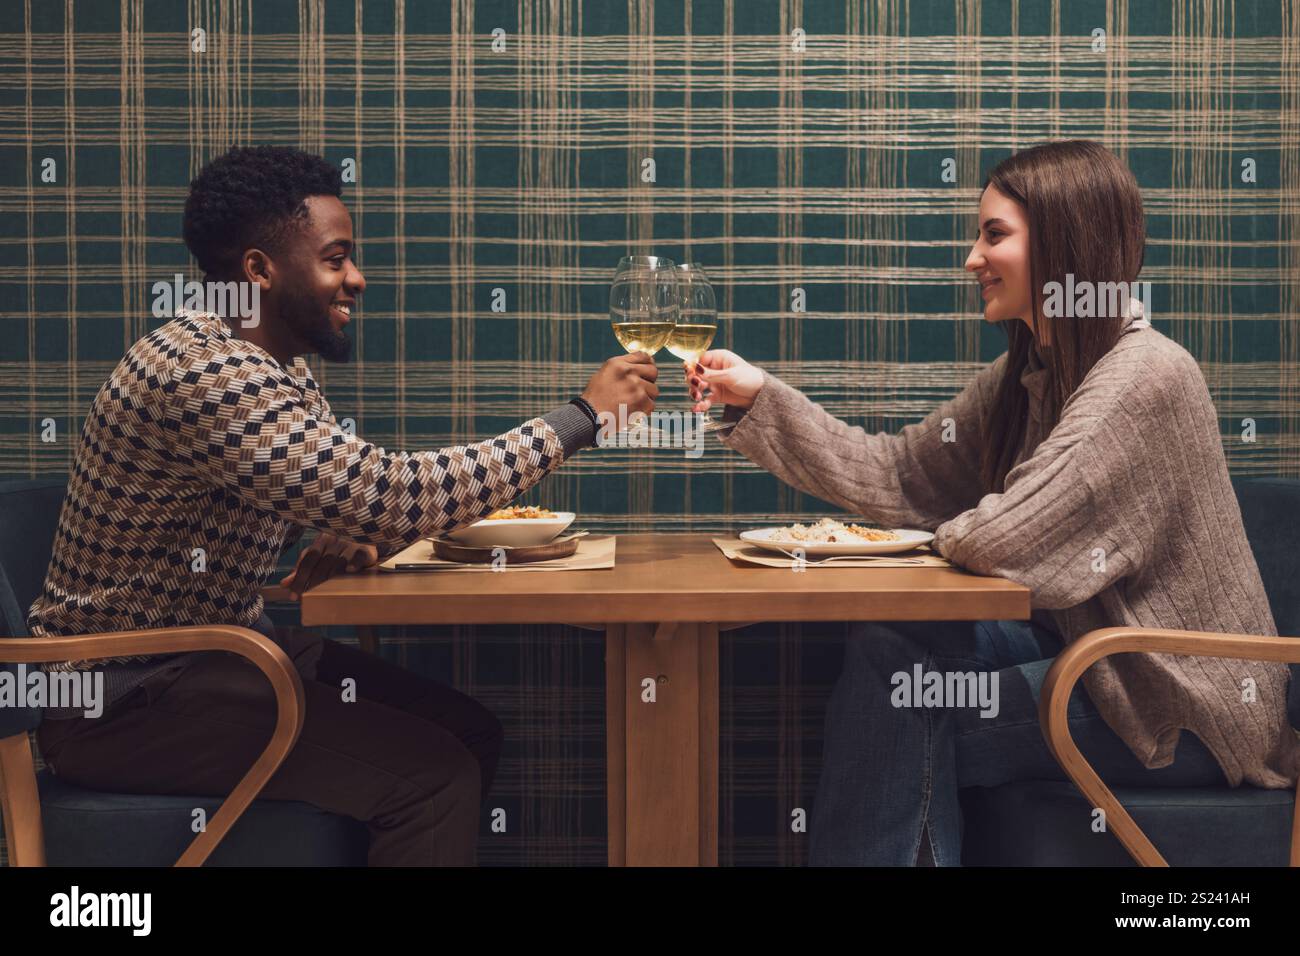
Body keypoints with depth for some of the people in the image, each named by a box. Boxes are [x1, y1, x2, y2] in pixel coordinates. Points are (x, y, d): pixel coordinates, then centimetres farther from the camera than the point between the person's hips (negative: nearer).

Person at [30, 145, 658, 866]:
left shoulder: (279, 366, 7)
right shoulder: (204, 371, -24)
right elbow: (390, 497, -32)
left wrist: (335, 544, -9)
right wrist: (581, 417, -23)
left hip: (224, 641, 9)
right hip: (123, 697, -9)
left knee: (468, 731, 0)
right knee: (434, 774, -19)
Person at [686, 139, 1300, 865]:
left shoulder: (1146, 376, -22)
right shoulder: (1024, 375, 6)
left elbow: (1003, 540, -28)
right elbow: (895, 475, 4)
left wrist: (940, 537, -5)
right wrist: (759, 395, -1)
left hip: (1183, 712, -7)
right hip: (1084, 648, 8)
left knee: (912, 725, -16)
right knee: (886, 644, -9)